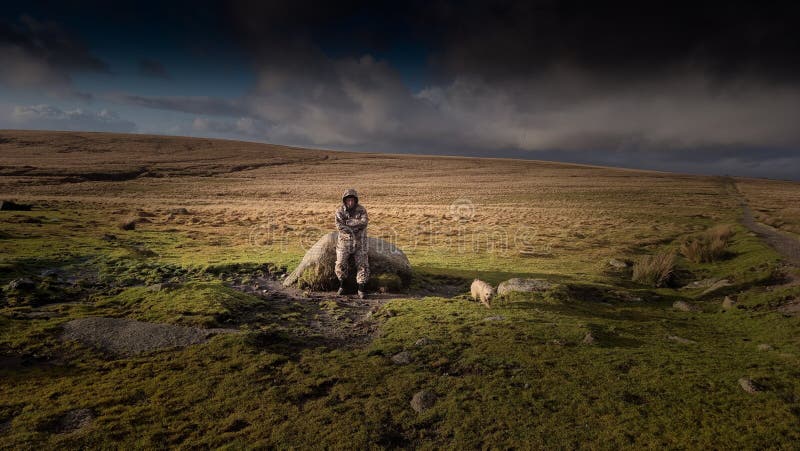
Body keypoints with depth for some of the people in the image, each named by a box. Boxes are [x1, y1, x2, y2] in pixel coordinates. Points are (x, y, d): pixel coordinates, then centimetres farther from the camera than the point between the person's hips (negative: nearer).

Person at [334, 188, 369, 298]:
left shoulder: (361, 210, -4)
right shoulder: (339, 211, -4)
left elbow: (364, 222, -21)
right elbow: (339, 226, -17)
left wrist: (348, 222, -21)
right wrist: (356, 227, -20)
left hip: (360, 242, 0)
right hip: (345, 241, 0)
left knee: (363, 265, -4)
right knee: (340, 265, -3)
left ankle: (362, 290, 6)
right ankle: (342, 286, 20)